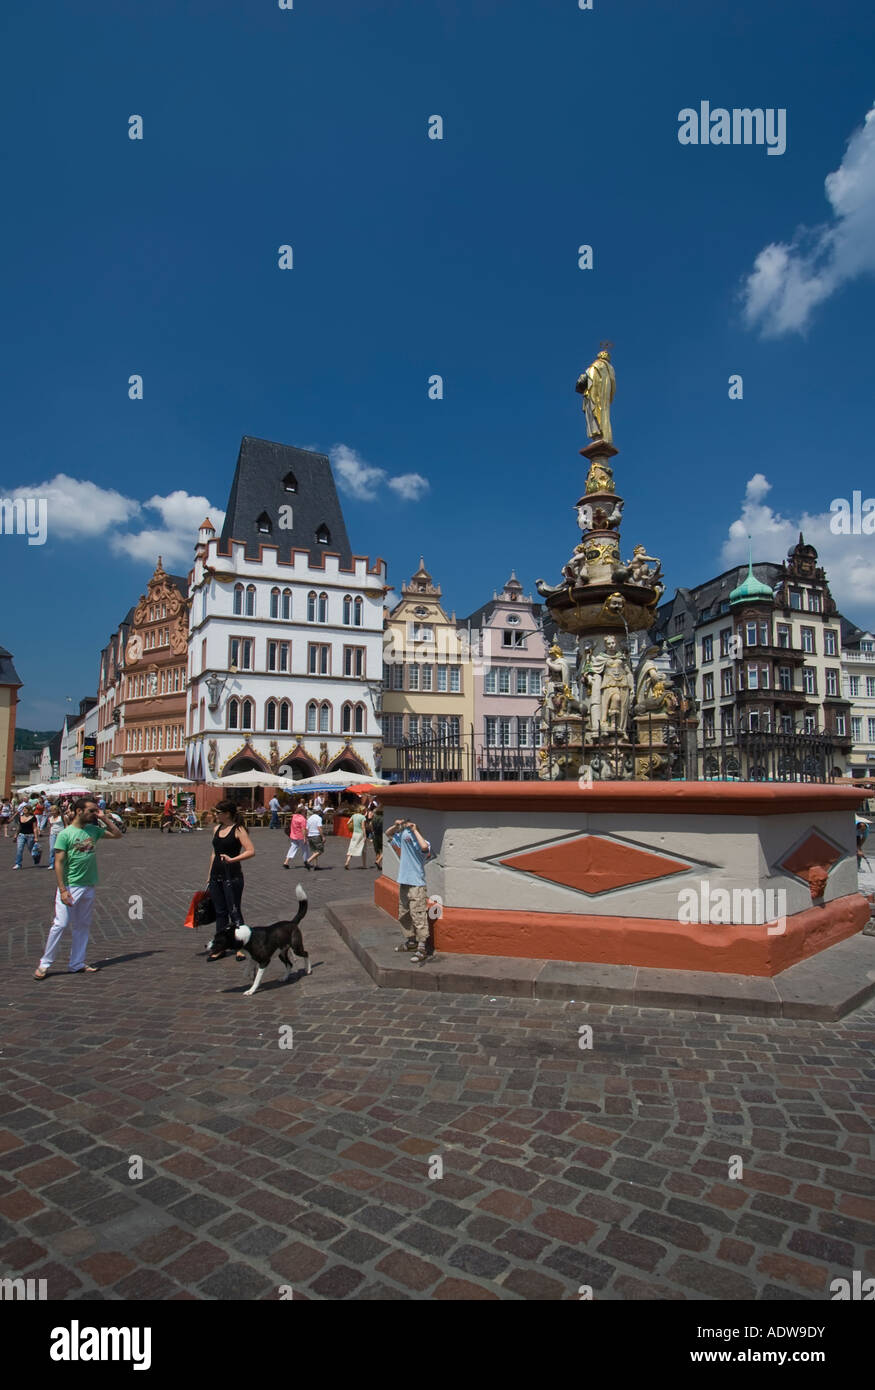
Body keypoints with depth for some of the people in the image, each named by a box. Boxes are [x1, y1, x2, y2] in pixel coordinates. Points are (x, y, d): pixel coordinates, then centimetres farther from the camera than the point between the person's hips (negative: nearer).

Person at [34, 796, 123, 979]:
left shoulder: (94, 830, 7)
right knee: (60, 924, -6)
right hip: (70, 887, -6)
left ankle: (77, 964, 19)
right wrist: (62, 890, -17)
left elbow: (117, 835, 13)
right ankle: (45, 964, 7)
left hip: (89, 887, 6)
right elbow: (58, 863, -11)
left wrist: (104, 819, 2)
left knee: (82, 926, 10)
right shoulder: (65, 834, -8)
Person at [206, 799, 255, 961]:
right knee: (220, 912, 13)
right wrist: (210, 876, 18)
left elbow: (251, 851, -20)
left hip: (232, 876, -7)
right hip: (216, 875, 7)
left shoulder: (238, 830, -11)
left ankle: (241, 947, 10)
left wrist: (233, 859, -29)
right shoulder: (217, 829, 10)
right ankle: (220, 947, 22)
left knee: (234, 912, 0)